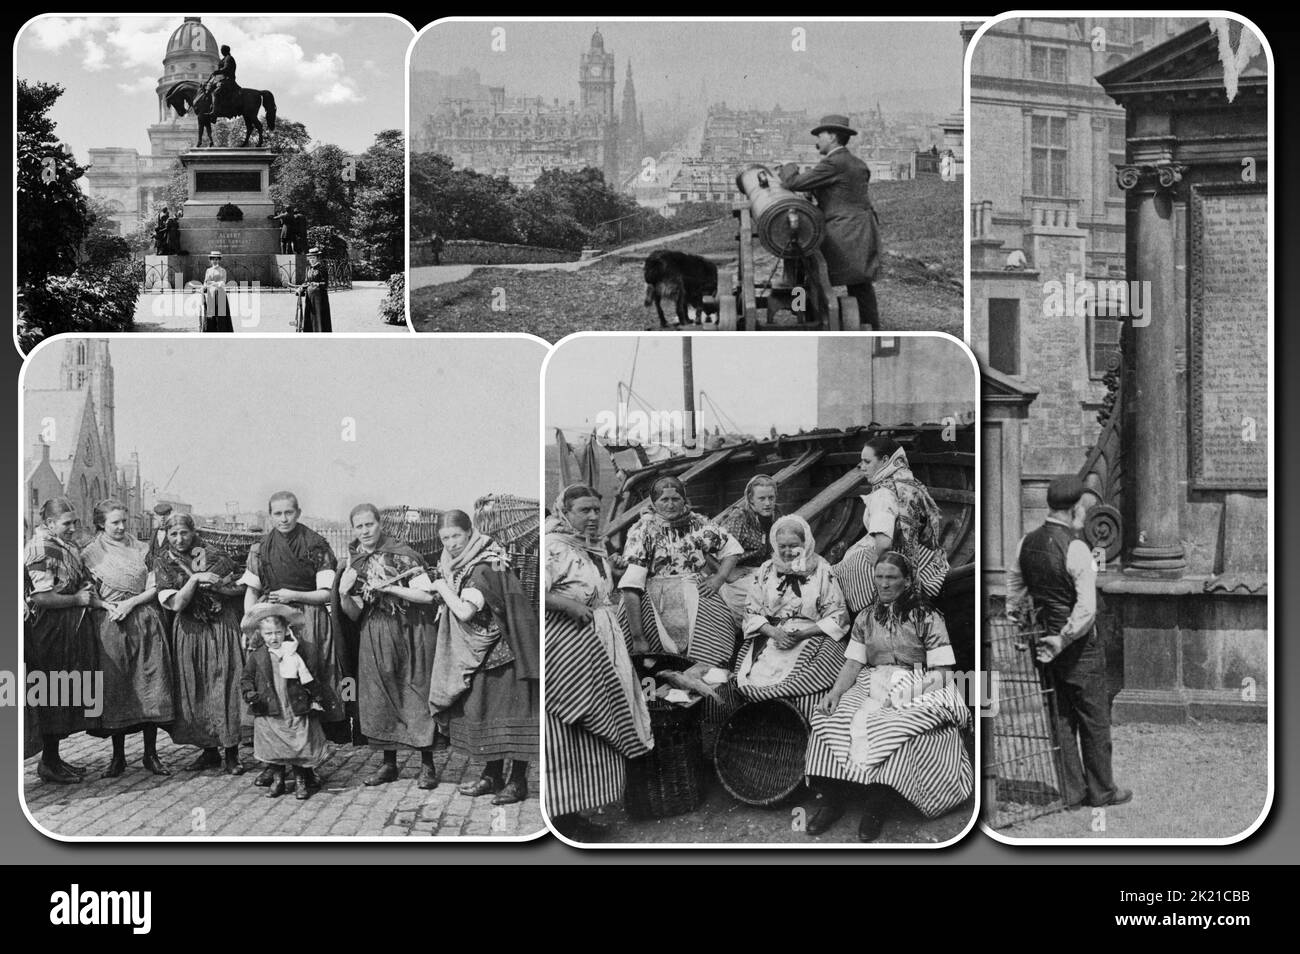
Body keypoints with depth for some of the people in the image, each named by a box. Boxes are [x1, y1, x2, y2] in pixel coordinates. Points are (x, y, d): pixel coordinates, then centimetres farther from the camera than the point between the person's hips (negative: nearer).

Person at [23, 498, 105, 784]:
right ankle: (48, 763, 8)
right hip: (52, 632, -9)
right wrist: (78, 600, -13)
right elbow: (41, 597, -21)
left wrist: (98, 601, 3)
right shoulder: (41, 549, -15)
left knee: (67, 695, 13)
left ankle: (53, 758, 22)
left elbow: (82, 585, 21)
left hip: (73, 630, 9)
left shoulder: (66, 546, 12)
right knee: (54, 696, -1)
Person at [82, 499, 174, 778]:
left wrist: (130, 603, -10)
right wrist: (108, 607, -13)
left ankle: (150, 754, 7)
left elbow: (154, 588, 5)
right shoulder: (91, 554, 5)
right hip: (111, 626, -1)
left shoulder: (141, 549, 10)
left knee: (150, 687, -1)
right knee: (114, 688, -2)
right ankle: (118, 756, 8)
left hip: (146, 623, 1)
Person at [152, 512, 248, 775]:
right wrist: (195, 579, -17)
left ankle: (230, 753, -3)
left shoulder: (213, 555, 0)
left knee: (225, 687, -7)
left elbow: (240, 588, -1)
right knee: (194, 691, 1)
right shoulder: (163, 563, 2)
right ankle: (209, 750, 12)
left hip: (223, 628, -2)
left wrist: (213, 584, -13)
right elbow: (176, 604, -9)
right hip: (189, 632, 2)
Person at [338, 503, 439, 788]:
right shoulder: (354, 563, 9)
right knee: (379, 697, 4)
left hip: (409, 633, -5)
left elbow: (427, 595, -13)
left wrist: (388, 587, -17)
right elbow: (354, 615, 9)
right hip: (373, 636, 5)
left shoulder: (403, 555, -6)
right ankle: (389, 763, 15)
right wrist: (343, 594, -11)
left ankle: (427, 765, 1)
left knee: (415, 695, -5)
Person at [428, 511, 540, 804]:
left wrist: (442, 588, -13)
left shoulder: (485, 568, -21)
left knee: (508, 709, -5)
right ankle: (493, 775, 21)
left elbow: (465, 612, -26)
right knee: (483, 708, 12)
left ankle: (518, 780, 0)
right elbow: (452, 609, 15)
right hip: (477, 652, 9)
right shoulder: (456, 563, 7)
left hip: (502, 648, -9)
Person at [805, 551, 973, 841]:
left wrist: (907, 693, -17)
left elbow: (939, 673, 0)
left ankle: (877, 805, -28)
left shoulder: (928, 619, 6)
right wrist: (835, 692, -9)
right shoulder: (865, 618, 18)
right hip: (871, 687, 3)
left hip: (917, 691, -3)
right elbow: (852, 665, 12)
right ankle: (831, 798, -23)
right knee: (829, 717, -27)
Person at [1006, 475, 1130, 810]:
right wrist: (1062, 640, -16)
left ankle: (1071, 791, 21)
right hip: (1079, 645, -7)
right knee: (1094, 719, 8)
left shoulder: (1027, 543, 2)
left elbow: (1013, 590, 12)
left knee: (1061, 717, 14)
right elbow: (1086, 607, -25)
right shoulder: (1075, 549, -20)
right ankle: (1101, 791, 18)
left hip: (1045, 641, 7)